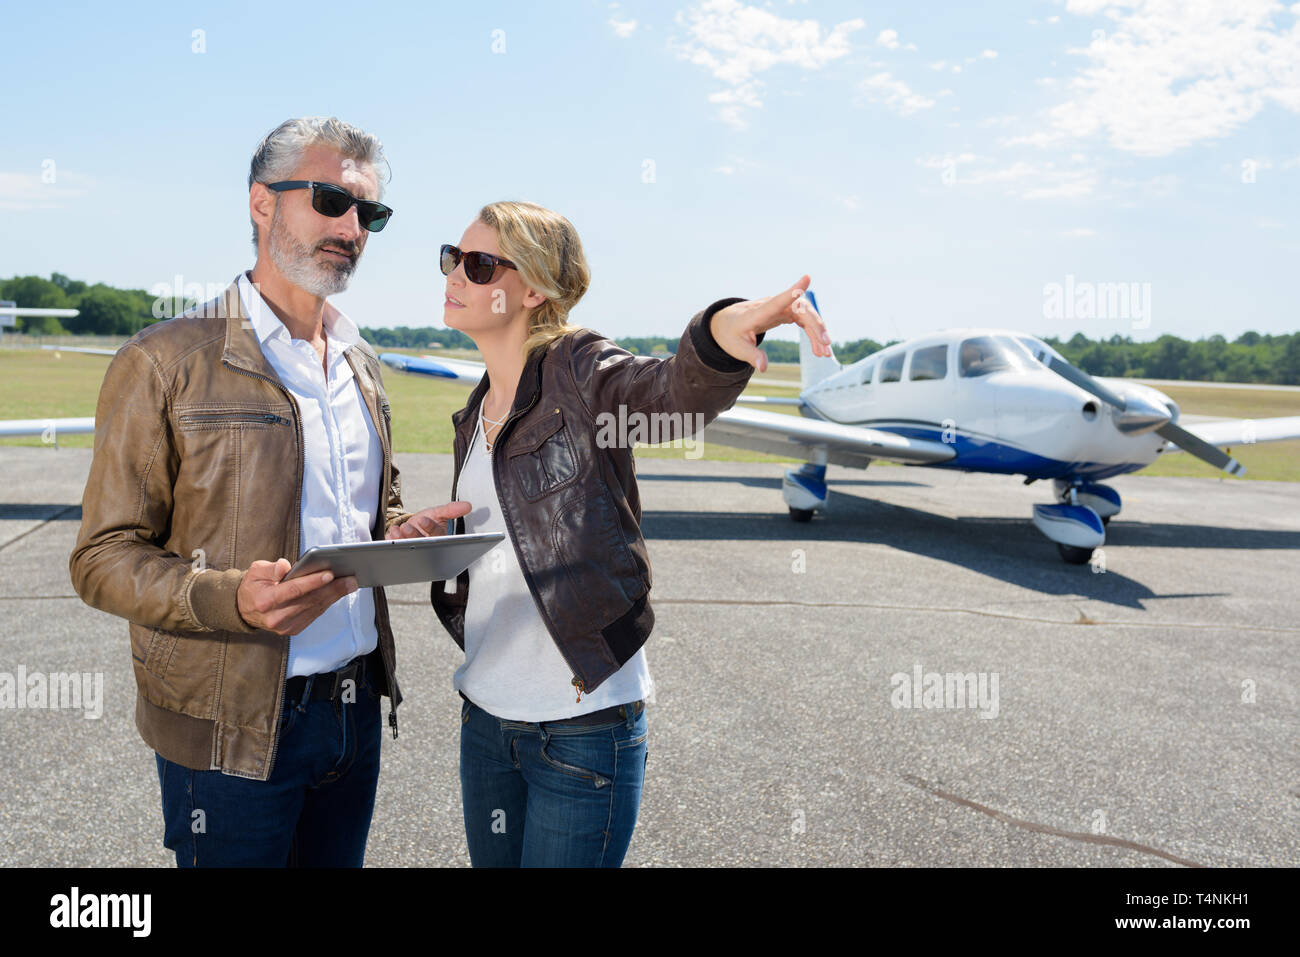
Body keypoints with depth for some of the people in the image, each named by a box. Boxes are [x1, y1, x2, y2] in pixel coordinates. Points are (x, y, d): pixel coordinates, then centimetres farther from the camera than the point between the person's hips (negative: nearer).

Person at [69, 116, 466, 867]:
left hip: (356, 710, 6)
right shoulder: (165, 362, -9)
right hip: (234, 728, -5)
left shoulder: (361, 367, 11)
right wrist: (235, 600, -27)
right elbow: (104, 560, -10)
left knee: (339, 859, 18)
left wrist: (402, 531, -2)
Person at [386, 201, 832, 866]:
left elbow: (678, 392, -35)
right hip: (485, 716, 7)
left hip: (583, 728, -7)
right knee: (493, 861, 20)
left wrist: (720, 327, -55)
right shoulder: (476, 415, 10)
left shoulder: (580, 372, -11)